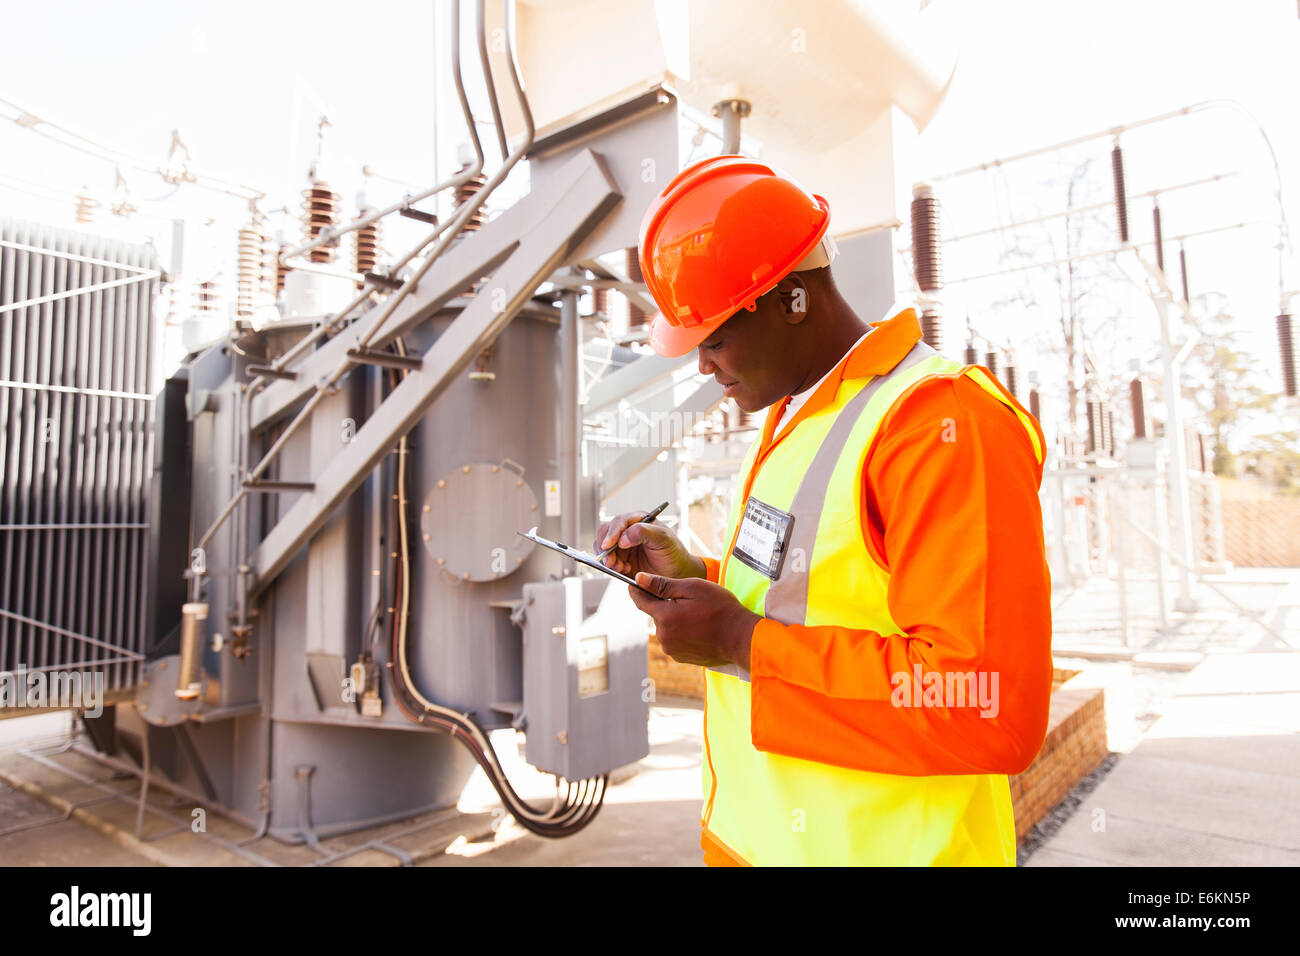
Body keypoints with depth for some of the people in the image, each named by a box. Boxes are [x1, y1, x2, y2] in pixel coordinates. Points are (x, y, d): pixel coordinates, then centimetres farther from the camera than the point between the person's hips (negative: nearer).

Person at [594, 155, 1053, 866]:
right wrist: (696, 576, -1)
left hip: (875, 844, -8)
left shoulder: (941, 423, -22)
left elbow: (994, 712, -27)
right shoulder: (791, 413, 9)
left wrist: (743, 641, -25)